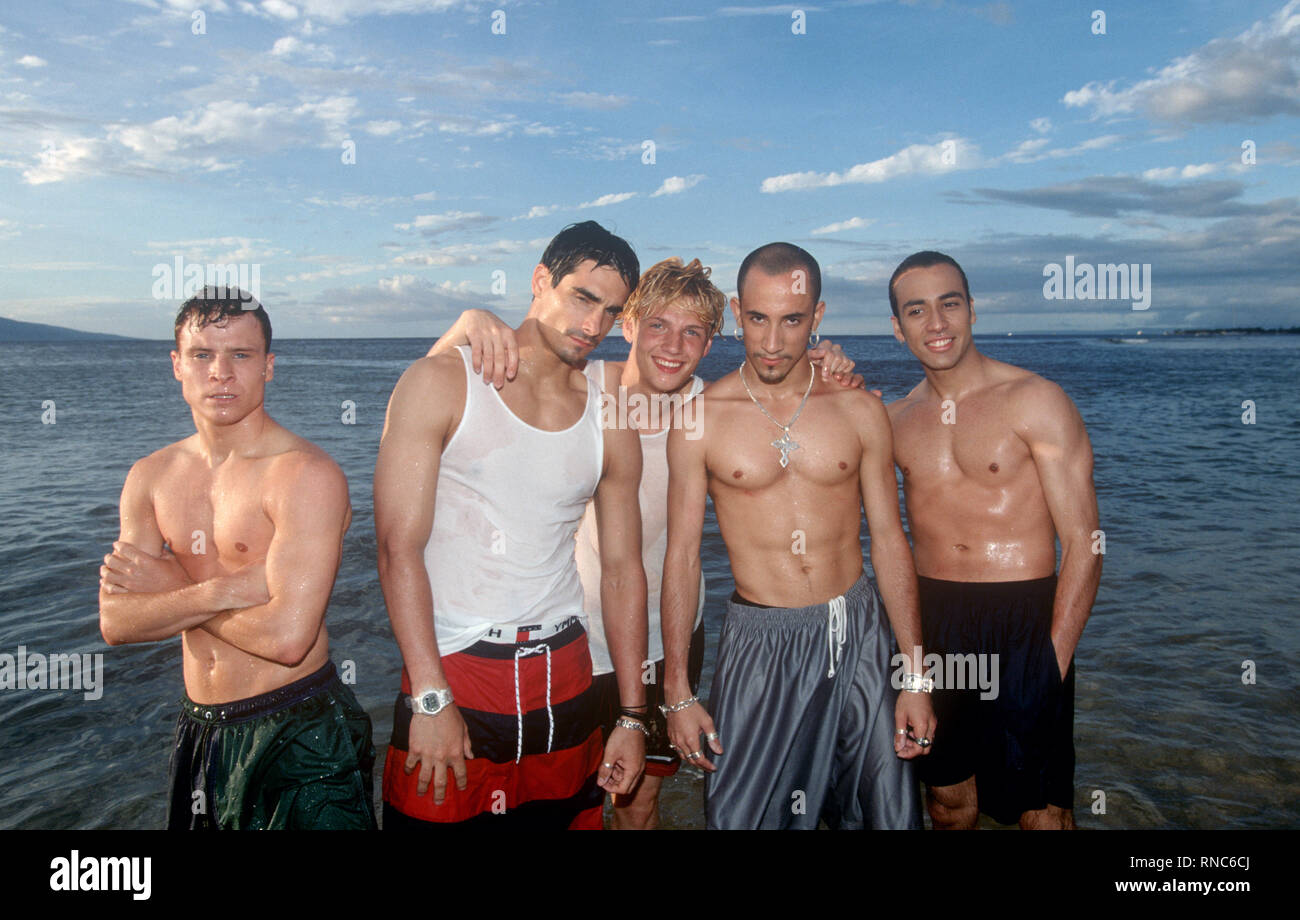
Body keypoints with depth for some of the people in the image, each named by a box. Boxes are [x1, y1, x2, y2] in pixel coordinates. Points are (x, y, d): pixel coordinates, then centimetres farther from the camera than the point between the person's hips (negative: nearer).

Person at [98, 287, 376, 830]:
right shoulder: (151, 477, 3)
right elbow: (115, 622, -3)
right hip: (200, 730, 7)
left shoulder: (306, 474, -18)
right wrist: (215, 591, -21)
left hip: (298, 733, -6)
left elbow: (287, 637, -25)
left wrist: (171, 589, -12)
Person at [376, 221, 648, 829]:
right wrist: (430, 699, -15)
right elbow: (399, 548, -10)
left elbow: (622, 569, 9)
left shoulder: (610, 427, 7)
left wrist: (632, 716, 8)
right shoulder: (440, 384, -5)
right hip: (450, 672, -3)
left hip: (565, 677, 4)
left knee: (568, 815, 11)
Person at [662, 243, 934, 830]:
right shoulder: (700, 419, -4)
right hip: (758, 642, -2)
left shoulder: (859, 411, 1)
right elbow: (681, 554, -1)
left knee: (885, 813, 10)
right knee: (739, 815, 3)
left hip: (856, 635, 2)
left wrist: (916, 677, 1)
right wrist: (678, 692, -3)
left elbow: (889, 540, 4)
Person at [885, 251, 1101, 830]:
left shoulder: (1035, 401, -7)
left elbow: (1084, 544, -8)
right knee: (946, 796, 17)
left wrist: (1053, 658, -14)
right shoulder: (894, 419, 6)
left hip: (1023, 619, -4)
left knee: (1040, 808, 5)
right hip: (931, 621, 4)